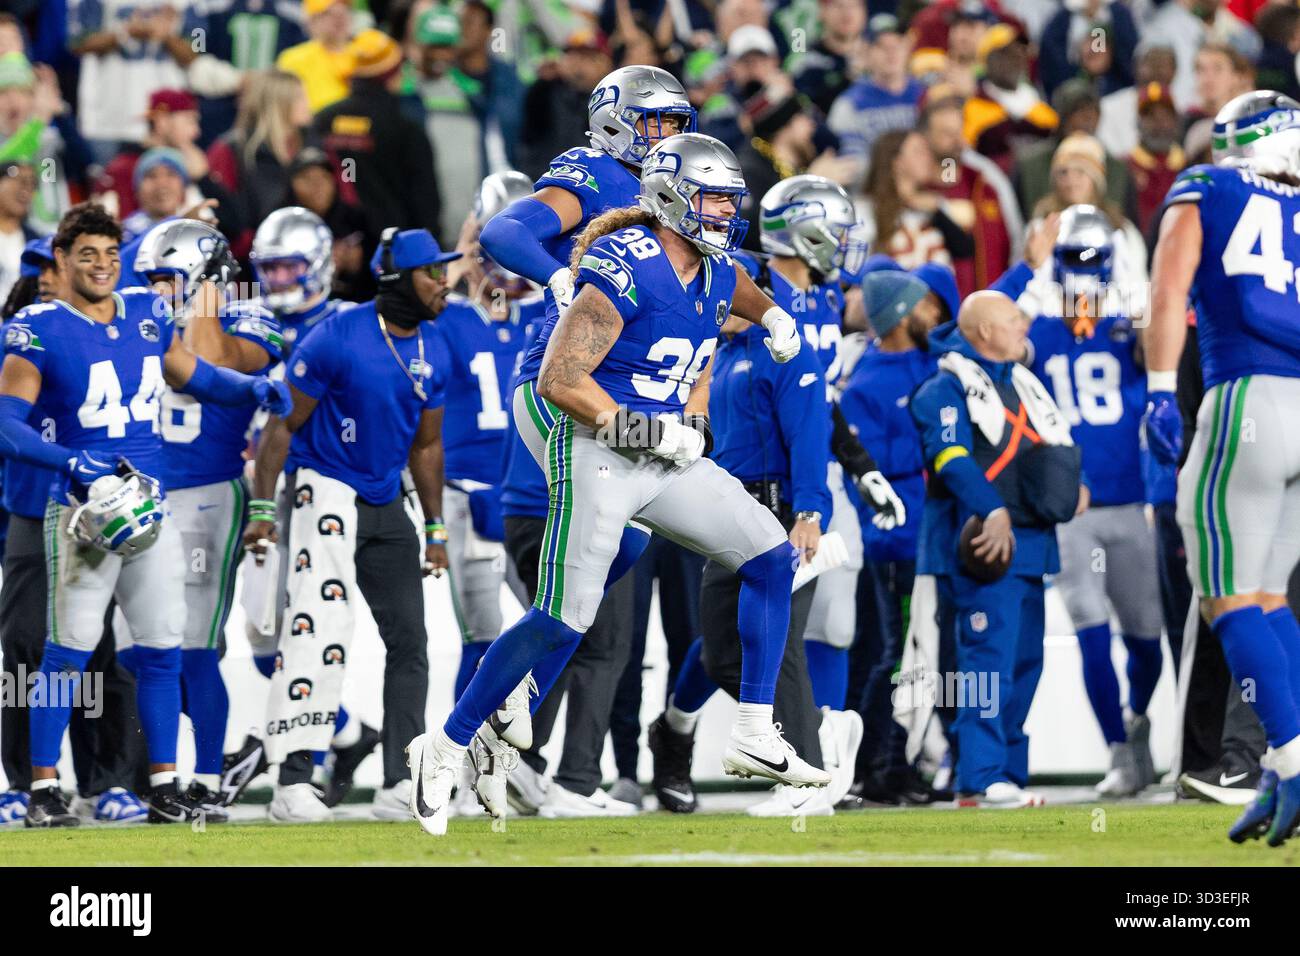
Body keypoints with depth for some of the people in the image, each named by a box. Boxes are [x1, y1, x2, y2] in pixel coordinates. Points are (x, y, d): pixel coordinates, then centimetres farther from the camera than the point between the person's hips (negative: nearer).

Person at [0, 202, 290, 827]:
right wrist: (71, 462, -27)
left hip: (153, 507, 6)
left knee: (162, 649, 7)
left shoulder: (146, 313, 10)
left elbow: (192, 376, 26)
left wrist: (251, 388, 8)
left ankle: (164, 788, 15)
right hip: (87, 508, -6)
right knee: (71, 648, -7)